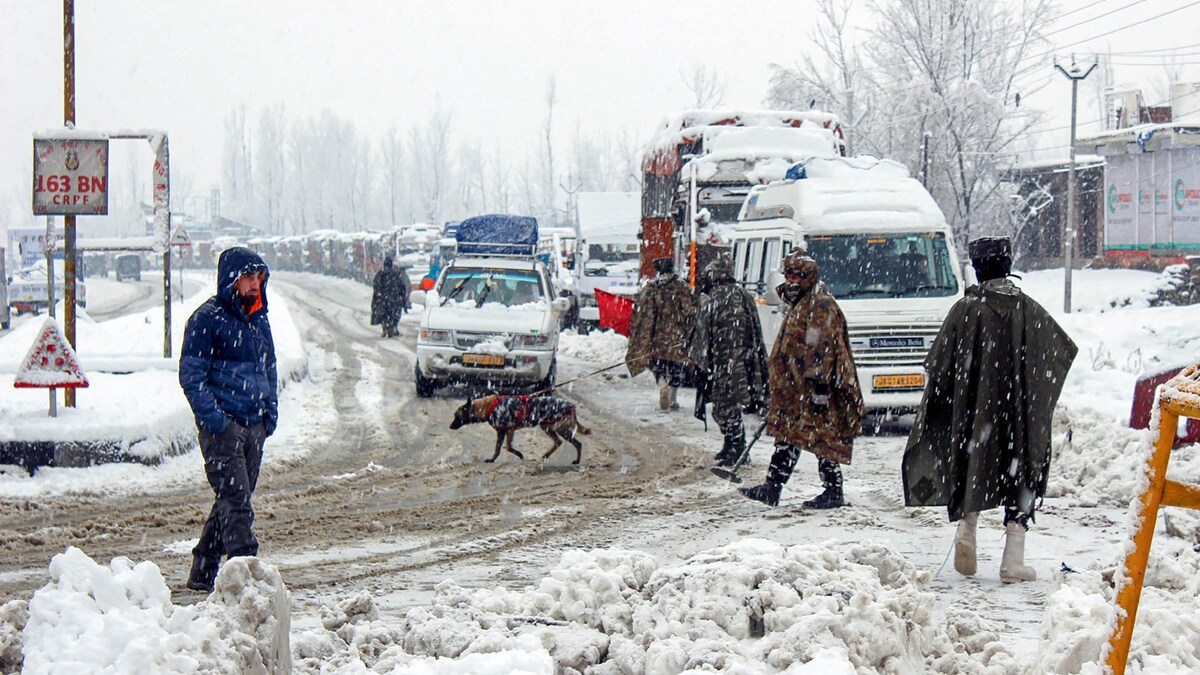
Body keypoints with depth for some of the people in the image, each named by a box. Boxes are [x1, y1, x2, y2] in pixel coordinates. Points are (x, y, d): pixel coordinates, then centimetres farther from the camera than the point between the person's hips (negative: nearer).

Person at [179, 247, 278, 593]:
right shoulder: (208, 318, -7)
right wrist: (213, 416, -18)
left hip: (254, 425, 8)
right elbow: (191, 374, -10)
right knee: (236, 500, -13)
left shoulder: (258, 319, 16)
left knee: (233, 499, 11)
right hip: (223, 424, -8)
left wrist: (271, 411, 14)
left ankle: (203, 571, 20)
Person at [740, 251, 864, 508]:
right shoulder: (800, 305, 20)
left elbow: (822, 349, -21)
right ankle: (772, 487, 10)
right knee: (786, 435, 9)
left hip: (815, 387, -10)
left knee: (821, 437, -5)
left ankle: (833, 491, 2)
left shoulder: (821, 306, -14)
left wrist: (820, 386, -26)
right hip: (796, 386, 10)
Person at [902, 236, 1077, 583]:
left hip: (974, 409, 0)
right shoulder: (1027, 310, -2)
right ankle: (1013, 560, 2)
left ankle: (965, 527, -8)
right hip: (1020, 412, 1)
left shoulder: (965, 309, -7)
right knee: (1020, 476, 7)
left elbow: (938, 363, -6)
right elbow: (1065, 350, 8)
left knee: (972, 473, 16)